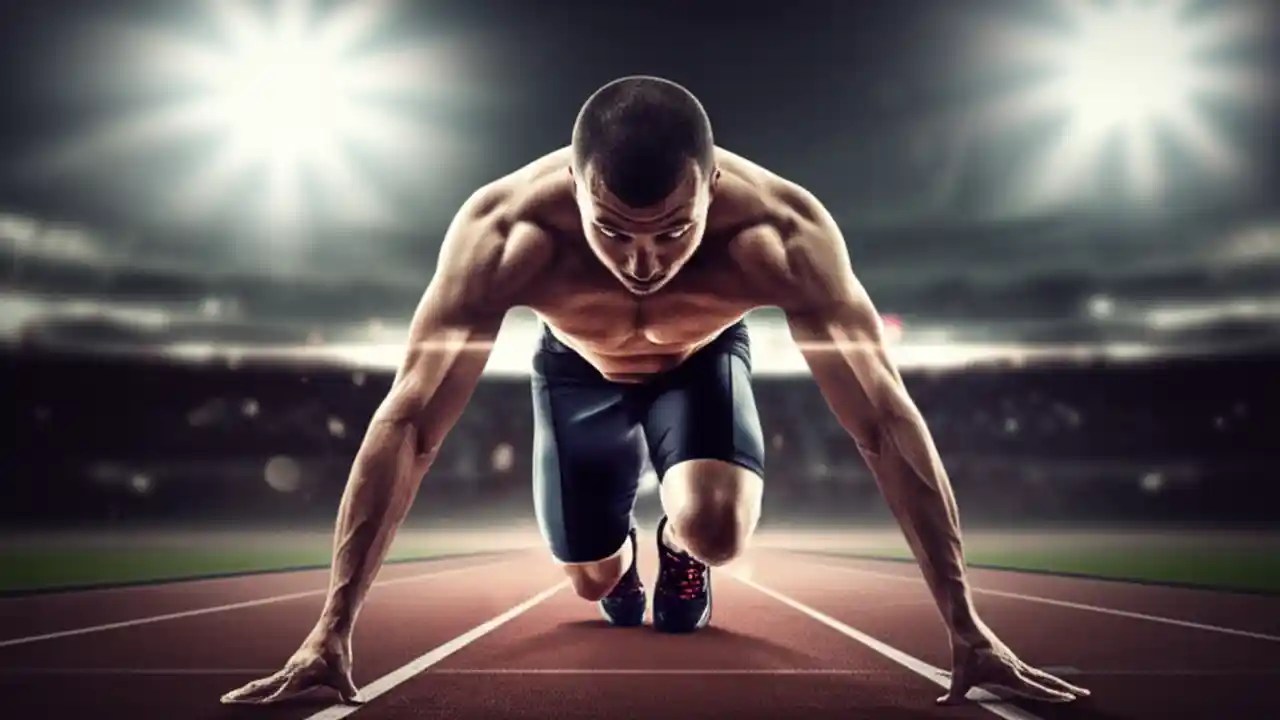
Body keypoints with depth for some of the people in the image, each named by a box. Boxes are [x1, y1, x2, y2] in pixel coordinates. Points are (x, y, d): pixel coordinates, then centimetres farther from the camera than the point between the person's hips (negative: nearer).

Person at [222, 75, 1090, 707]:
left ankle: (679, 554, 13)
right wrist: (332, 629, -39)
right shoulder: (502, 232, -41)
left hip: (703, 359, 0)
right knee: (592, 581, 3)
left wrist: (966, 628, -36)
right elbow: (406, 424, -38)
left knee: (716, 531, -26)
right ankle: (625, 553, 42)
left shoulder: (784, 232, -41)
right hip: (579, 366, 1)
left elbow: (887, 421, -36)